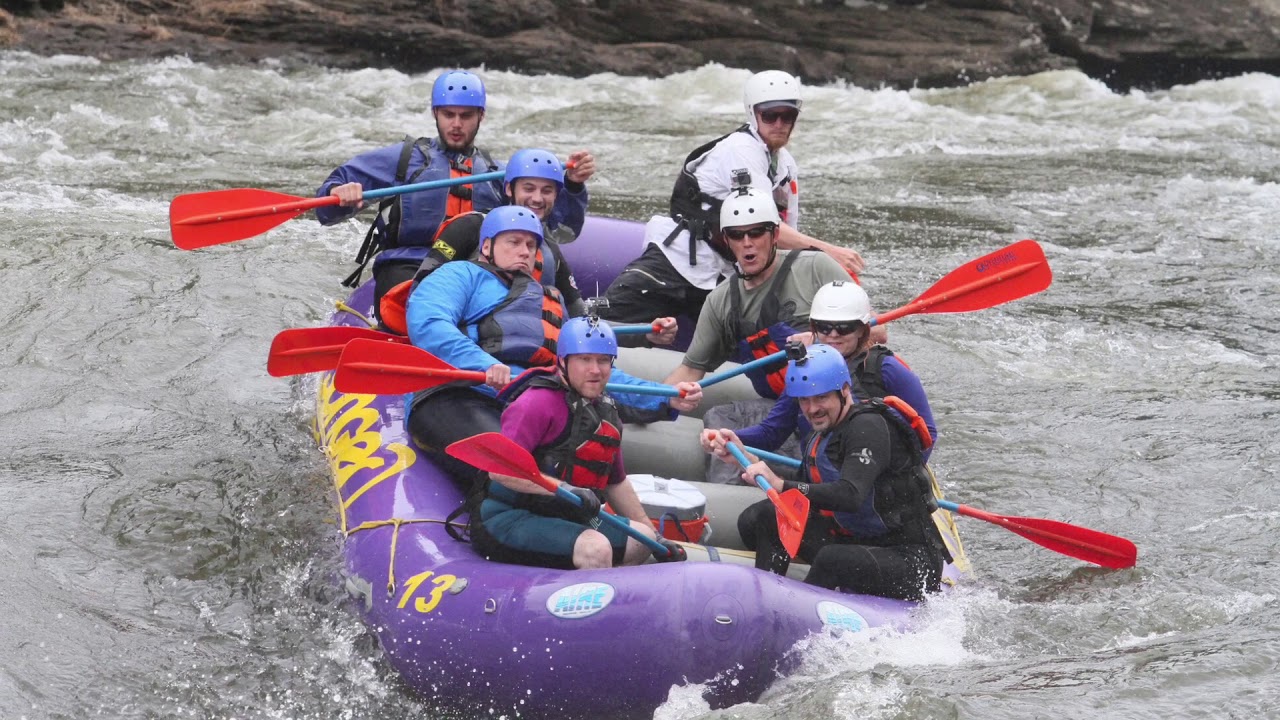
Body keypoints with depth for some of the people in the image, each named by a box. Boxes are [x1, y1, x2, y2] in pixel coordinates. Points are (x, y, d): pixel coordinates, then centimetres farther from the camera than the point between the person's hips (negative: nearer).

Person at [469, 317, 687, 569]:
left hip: (562, 519, 10)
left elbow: (615, 482, 25)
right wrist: (564, 489, -30)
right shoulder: (540, 400, -14)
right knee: (595, 548, -29)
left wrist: (655, 538, 26)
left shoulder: (606, 411, 13)